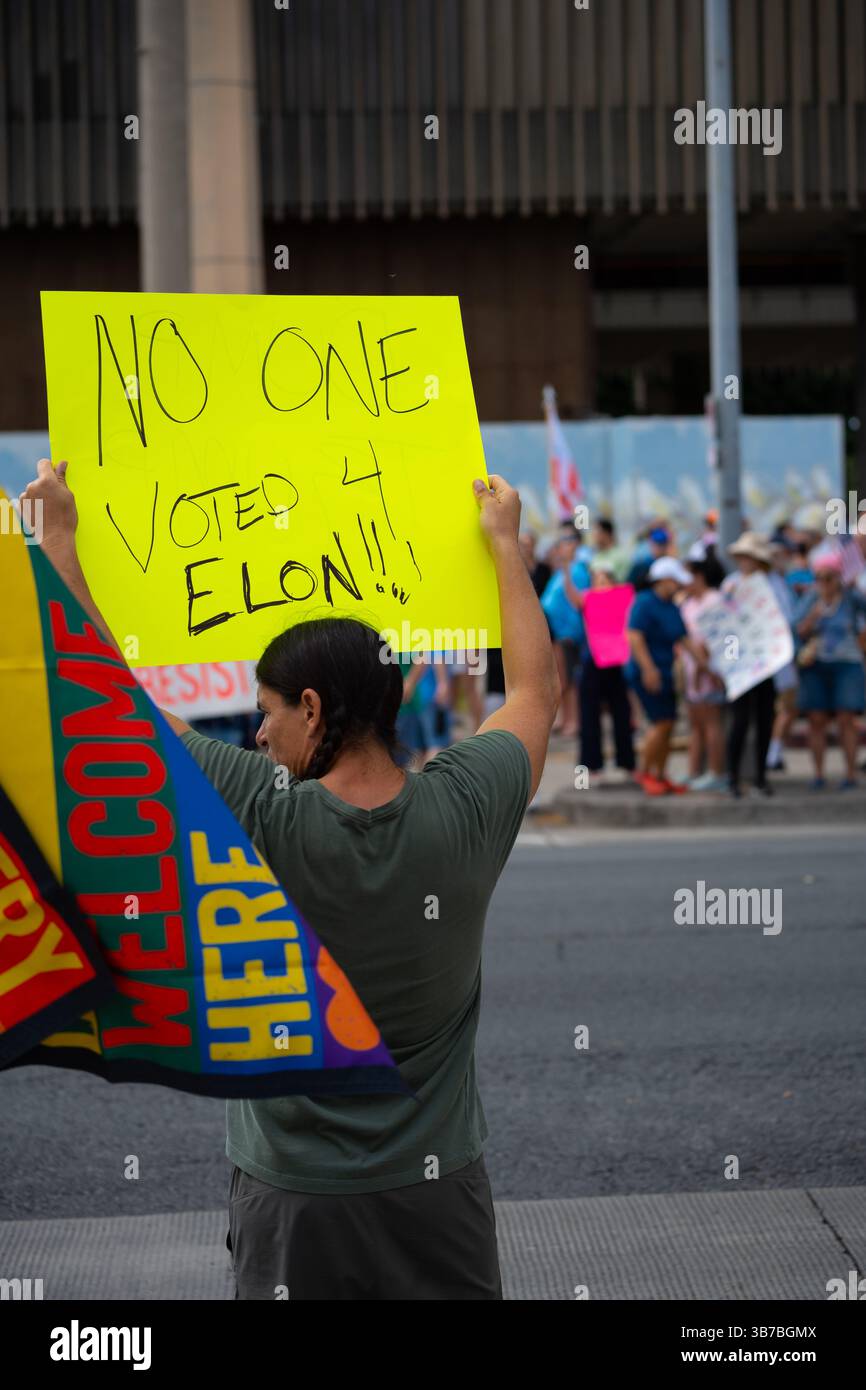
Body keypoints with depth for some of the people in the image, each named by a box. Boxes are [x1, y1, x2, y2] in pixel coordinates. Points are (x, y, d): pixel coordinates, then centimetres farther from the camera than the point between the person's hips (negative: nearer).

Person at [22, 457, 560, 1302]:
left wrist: (57, 533, 2)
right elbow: (537, 687, 10)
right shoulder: (463, 811, -11)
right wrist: (503, 540, 20)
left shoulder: (259, 821, -18)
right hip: (439, 1192, 2)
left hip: (295, 1200, -2)